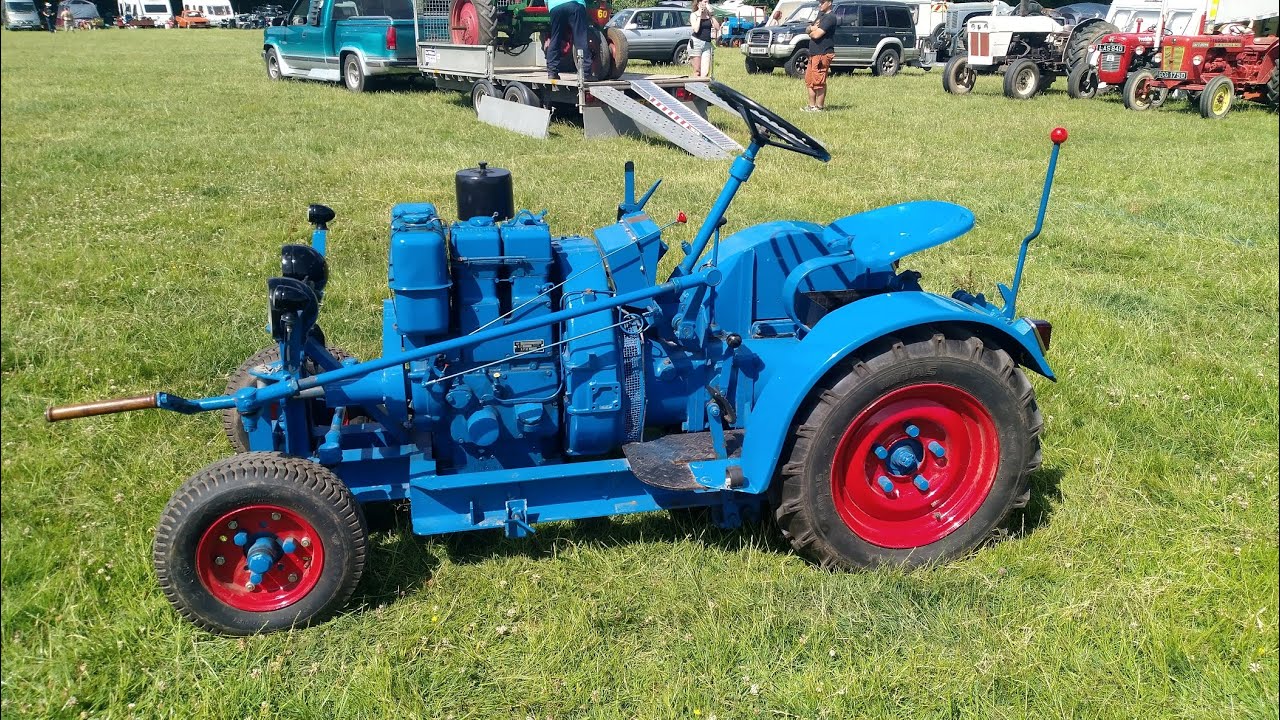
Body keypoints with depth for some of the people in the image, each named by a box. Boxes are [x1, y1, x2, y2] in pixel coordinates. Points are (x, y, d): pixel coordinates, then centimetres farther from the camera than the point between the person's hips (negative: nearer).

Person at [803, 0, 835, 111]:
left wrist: (811, 33, 2)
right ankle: (812, 105, 19)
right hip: (813, 53, 10)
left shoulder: (830, 17, -12)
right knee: (809, 80, 12)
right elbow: (808, 30, 18)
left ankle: (819, 107, -4)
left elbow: (817, 34, -20)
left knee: (819, 82, -8)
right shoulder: (820, 15, 19)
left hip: (822, 54, -10)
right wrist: (812, 28, -5)